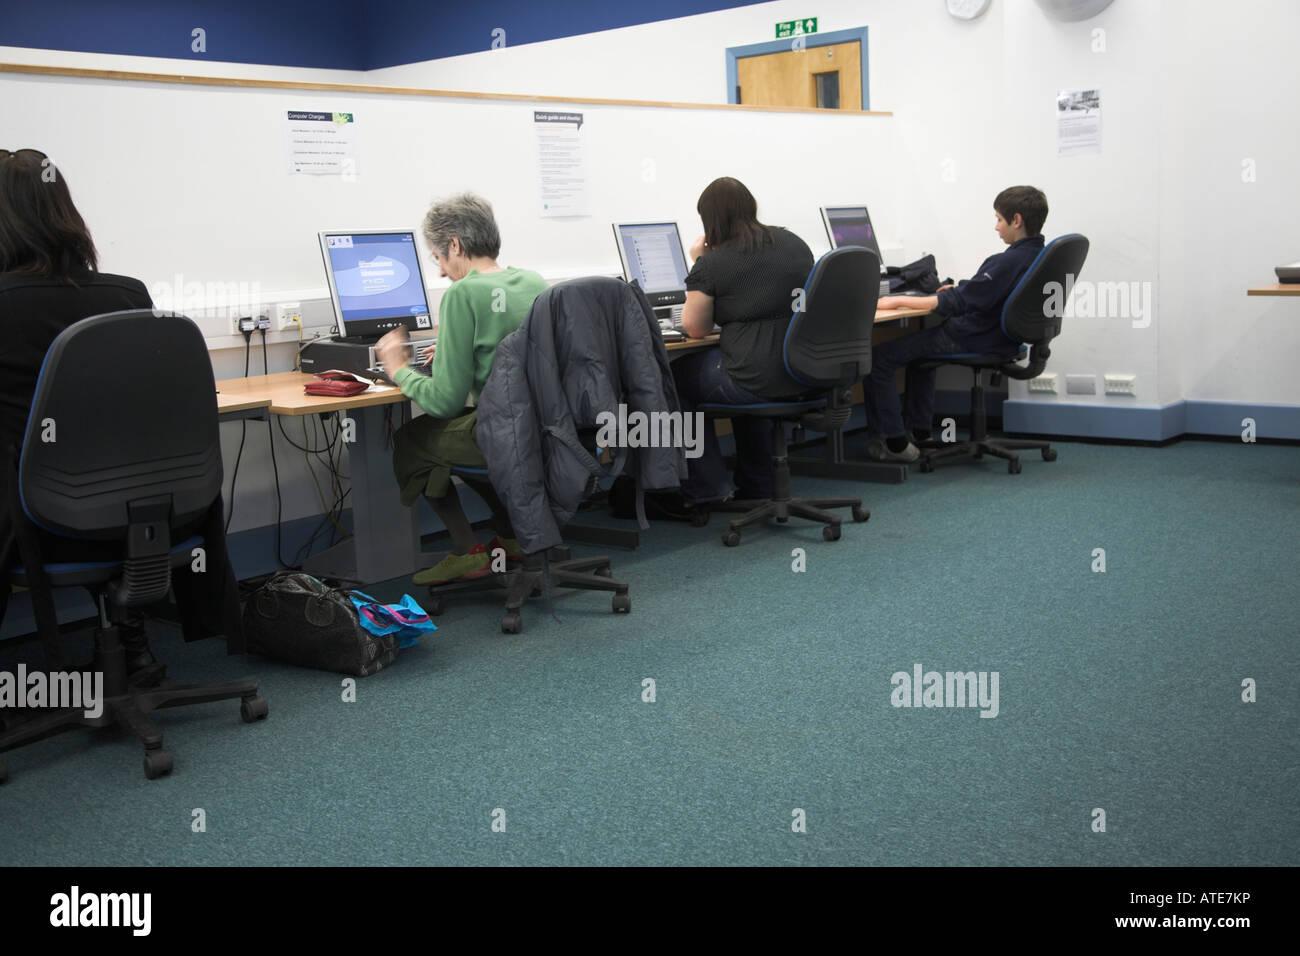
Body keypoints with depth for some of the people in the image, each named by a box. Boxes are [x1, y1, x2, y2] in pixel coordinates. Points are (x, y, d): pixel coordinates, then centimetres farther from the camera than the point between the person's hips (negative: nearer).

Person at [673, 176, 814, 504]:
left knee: (673, 376, 17)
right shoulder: (794, 243, 9)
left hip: (759, 380, -7)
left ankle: (708, 487, 20)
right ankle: (756, 488, 40)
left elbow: (695, 328, 1)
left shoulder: (711, 264, -10)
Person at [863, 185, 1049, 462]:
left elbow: (957, 303, -27)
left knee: (878, 359, -9)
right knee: (920, 343, 36)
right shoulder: (1036, 255, 2)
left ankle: (895, 443, -4)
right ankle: (919, 429, 36)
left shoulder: (1010, 261, -26)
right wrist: (962, 289, 26)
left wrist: (899, 301, -22)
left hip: (971, 341, -10)